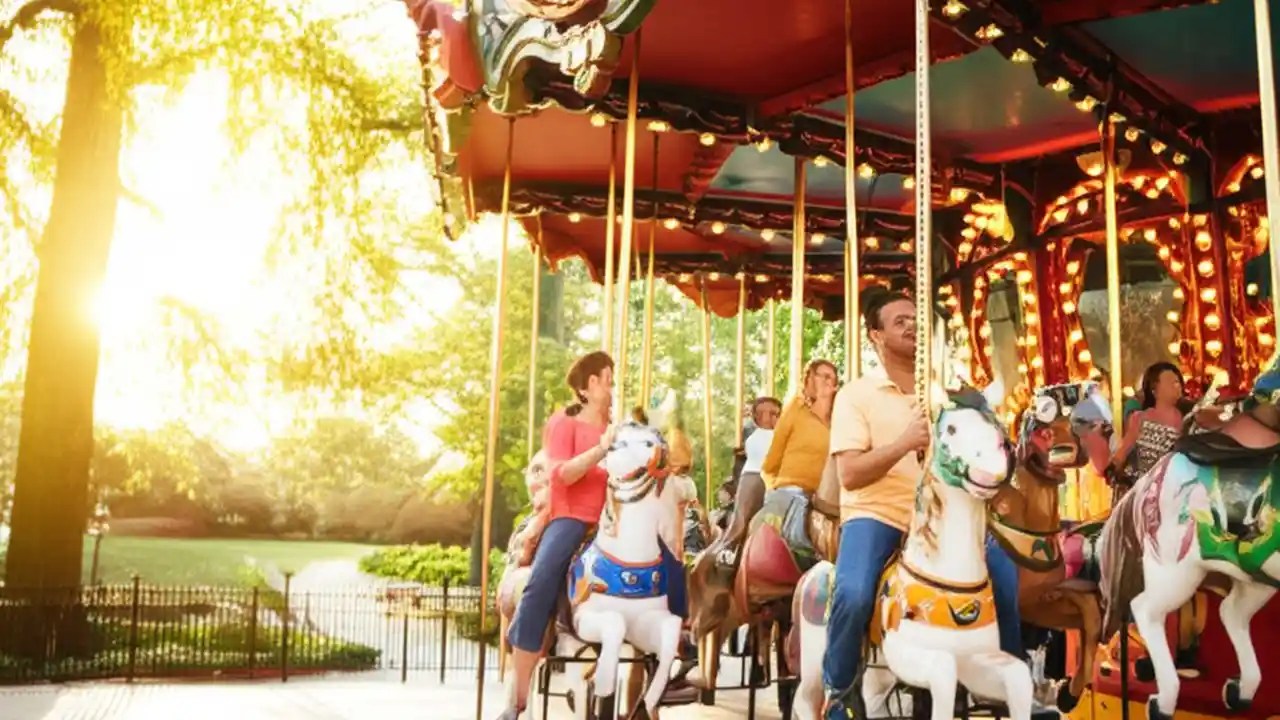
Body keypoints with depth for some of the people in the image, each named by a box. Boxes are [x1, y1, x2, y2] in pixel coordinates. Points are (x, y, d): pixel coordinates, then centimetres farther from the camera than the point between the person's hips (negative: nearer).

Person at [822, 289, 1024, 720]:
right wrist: (905, 442, -25)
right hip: (875, 514, -4)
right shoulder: (855, 395, -3)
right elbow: (849, 474, -13)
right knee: (854, 593, -30)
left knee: (1005, 574, -11)